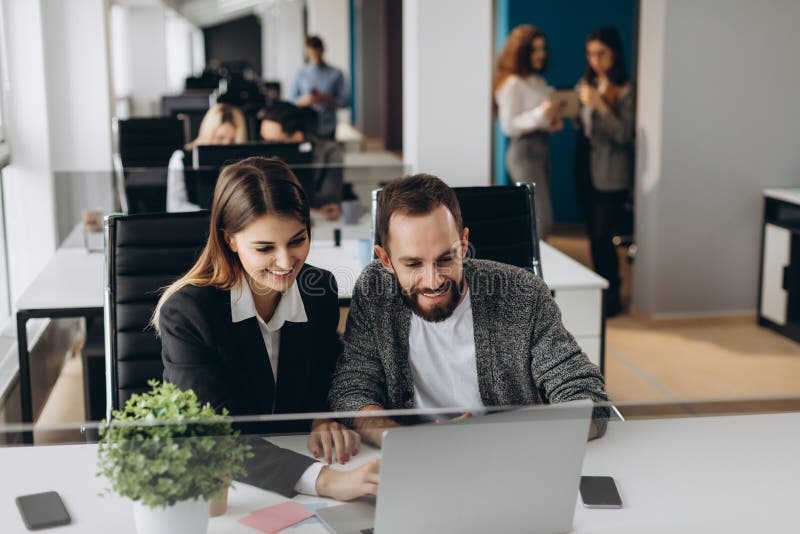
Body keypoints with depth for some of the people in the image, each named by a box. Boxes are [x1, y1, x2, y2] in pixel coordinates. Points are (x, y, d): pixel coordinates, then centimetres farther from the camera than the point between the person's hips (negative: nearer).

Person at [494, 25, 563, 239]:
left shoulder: (539, 81, 16)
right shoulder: (512, 83, -10)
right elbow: (508, 126, -13)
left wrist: (553, 123, 5)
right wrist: (540, 114, -23)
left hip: (542, 148, 9)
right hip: (523, 151, -9)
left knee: (537, 220, 9)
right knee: (542, 223, -14)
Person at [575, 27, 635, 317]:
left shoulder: (624, 91, -8)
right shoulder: (585, 85, 11)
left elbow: (624, 135, -15)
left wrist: (600, 106, -21)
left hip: (610, 173, -6)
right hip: (585, 165, 6)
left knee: (603, 236, -9)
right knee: (594, 234, 10)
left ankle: (612, 296, 0)